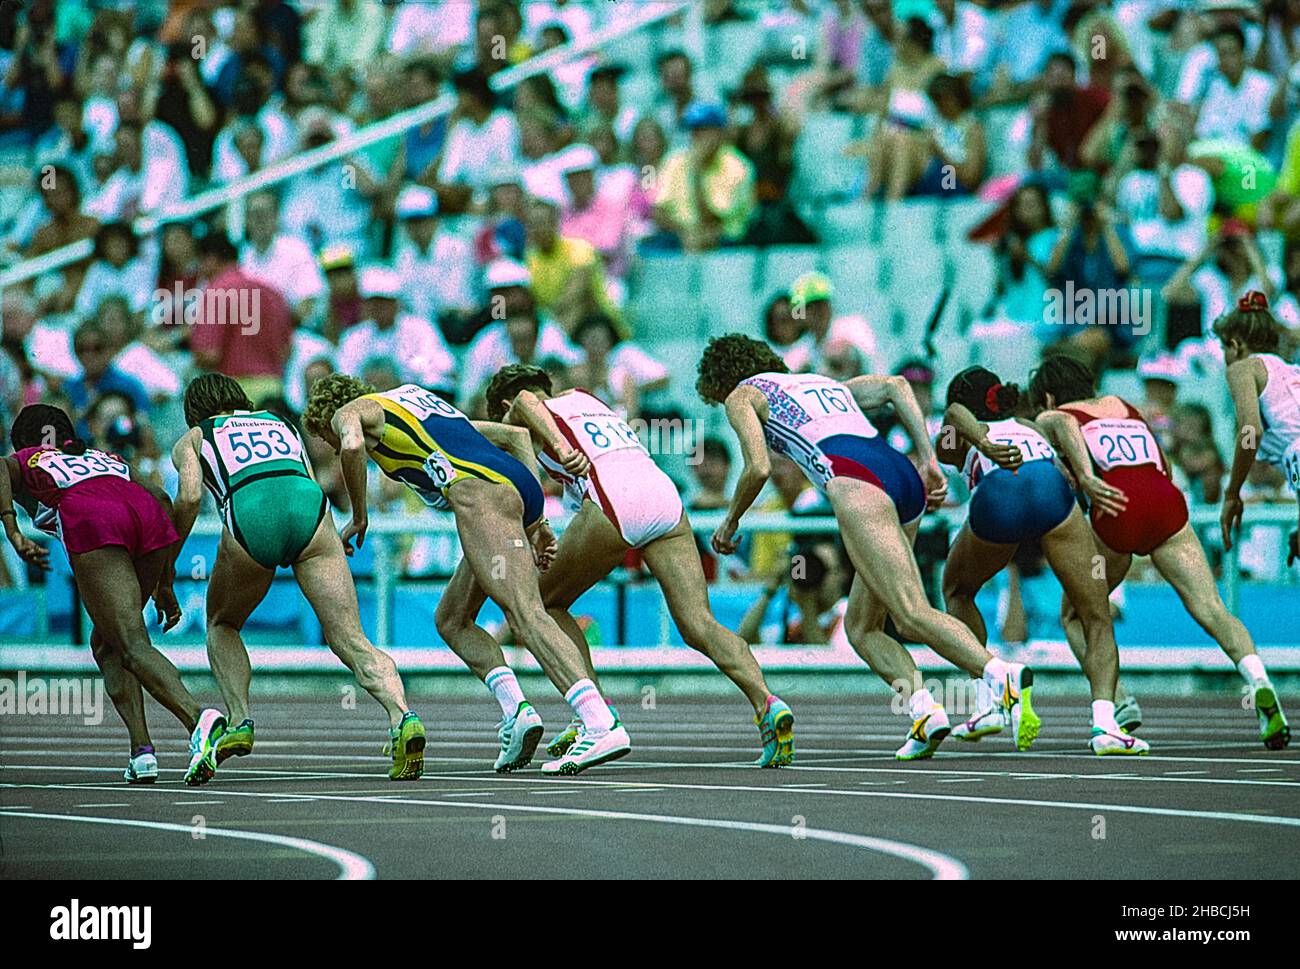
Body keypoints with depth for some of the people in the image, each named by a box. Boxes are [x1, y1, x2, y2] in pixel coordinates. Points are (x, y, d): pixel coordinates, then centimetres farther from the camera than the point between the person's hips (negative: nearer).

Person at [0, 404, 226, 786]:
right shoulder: (107, 458, 41)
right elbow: (165, 502, 29)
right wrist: (164, 585, 30)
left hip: (91, 525, -5)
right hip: (148, 516, 5)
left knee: (134, 646, -14)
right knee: (107, 643, 20)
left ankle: (198, 719, -40)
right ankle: (140, 752, 4)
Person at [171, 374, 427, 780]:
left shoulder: (192, 440, 29)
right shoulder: (280, 424, 38)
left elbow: (190, 497, 10)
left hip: (250, 518, -2)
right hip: (311, 507, 2)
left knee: (221, 625, 27)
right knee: (352, 642, -4)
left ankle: (239, 723, 10)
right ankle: (402, 717, -28)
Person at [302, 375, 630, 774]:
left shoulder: (347, 412, 18)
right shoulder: (424, 402, 39)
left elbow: (351, 445, -9)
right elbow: (515, 435, 34)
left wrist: (358, 518, 6)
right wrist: (533, 521, 27)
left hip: (479, 488, -8)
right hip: (522, 488, 8)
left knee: (524, 613, -20)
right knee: (451, 620, 16)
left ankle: (602, 725, -37)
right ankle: (515, 711, -5)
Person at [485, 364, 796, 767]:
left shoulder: (521, 409, 16)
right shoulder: (585, 398, 34)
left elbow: (527, 400, -8)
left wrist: (560, 446, -23)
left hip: (615, 503, -5)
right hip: (666, 496, 5)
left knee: (547, 603, 17)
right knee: (699, 624, -3)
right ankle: (766, 703, -26)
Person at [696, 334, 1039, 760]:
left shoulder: (741, 395, 19)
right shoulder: (826, 384, 37)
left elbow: (759, 468, 4)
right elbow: (895, 385, 22)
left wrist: (730, 522, 21)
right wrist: (929, 461, 15)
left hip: (855, 480, -7)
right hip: (906, 479, 7)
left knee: (912, 614, -18)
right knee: (862, 626, 11)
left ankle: (1003, 676, -40)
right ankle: (923, 709, -12)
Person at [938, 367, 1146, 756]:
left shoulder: (956, 440, 32)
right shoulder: (1030, 428, 45)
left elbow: (956, 416, 9)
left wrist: (984, 446, -9)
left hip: (997, 497, -1)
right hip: (1051, 488, 1)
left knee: (956, 591, 30)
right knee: (1098, 620, 5)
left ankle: (988, 703, 20)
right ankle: (1105, 723, -18)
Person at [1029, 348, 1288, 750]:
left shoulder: (1051, 418, 21)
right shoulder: (1122, 405, 35)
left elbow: (1066, 427, -4)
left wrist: (1086, 478, -21)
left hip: (1120, 509, -3)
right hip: (1168, 502, 3)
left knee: (1075, 616, 18)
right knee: (1211, 611, -9)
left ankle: (1118, 703, -1)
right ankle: (1258, 681, -36)